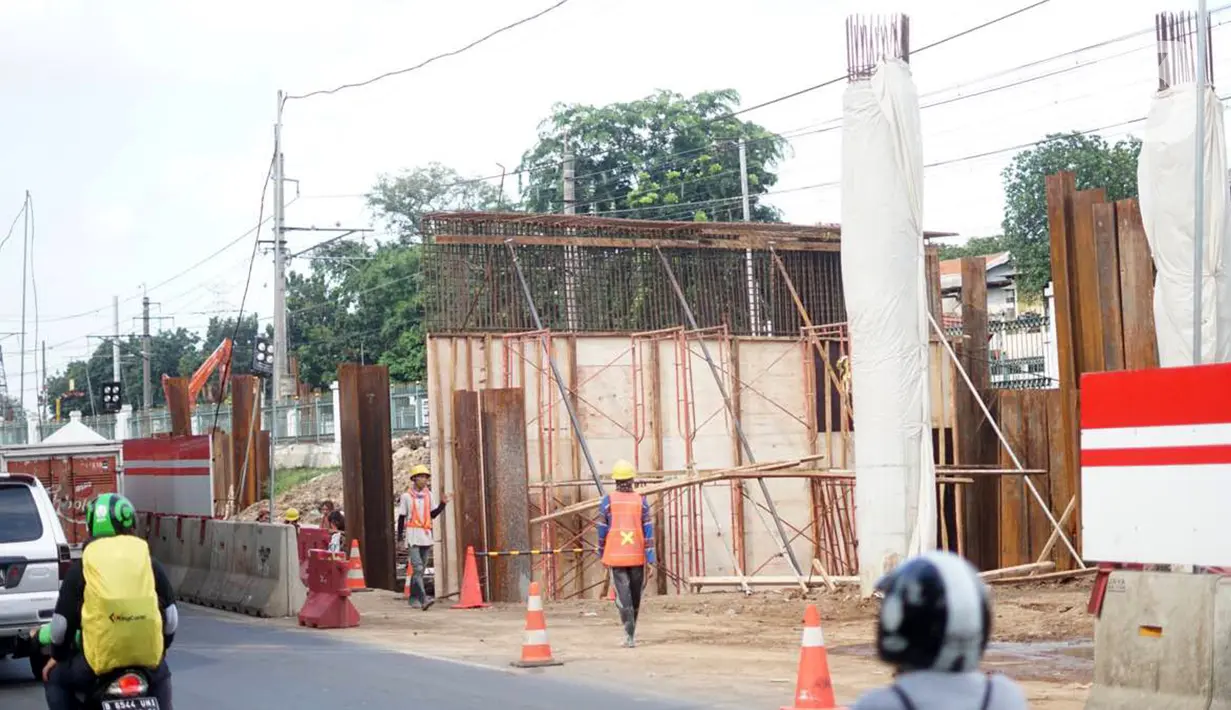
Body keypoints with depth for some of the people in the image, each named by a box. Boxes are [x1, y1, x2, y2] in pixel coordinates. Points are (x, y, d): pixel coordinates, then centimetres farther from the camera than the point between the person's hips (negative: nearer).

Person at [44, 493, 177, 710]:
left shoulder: (80, 568, 3)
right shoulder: (150, 563, 9)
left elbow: (63, 621, 5)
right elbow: (171, 615, 14)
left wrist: (57, 656, 24)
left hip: (99, 660, -2)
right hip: (148, 658, 2)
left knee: (56, 678, 25)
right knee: (161, 677, 36)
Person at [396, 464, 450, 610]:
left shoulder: (428, 494, 12)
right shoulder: (406, 496, -3)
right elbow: (401, 518, 0)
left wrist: (442, 504, 5)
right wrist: (400, 538, -2)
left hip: (426, 535, 6)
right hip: (412, 535, -6)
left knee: (421, 569, 11)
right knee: (417, 568, -16)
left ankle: (414, 598, 22)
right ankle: (423, 599, -26)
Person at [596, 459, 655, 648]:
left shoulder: (607, 501, -4)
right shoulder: (641, 501, -1)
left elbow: (602, 530, 0)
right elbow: (648, 530, -5)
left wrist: (601, 554, 14)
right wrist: (650, 558, -3)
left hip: (616, 557, -2)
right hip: (637, 556, 2)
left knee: (623, 595, -3)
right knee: (635, 594, 16)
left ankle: (630, 635, -17)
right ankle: (631, 631, 29)